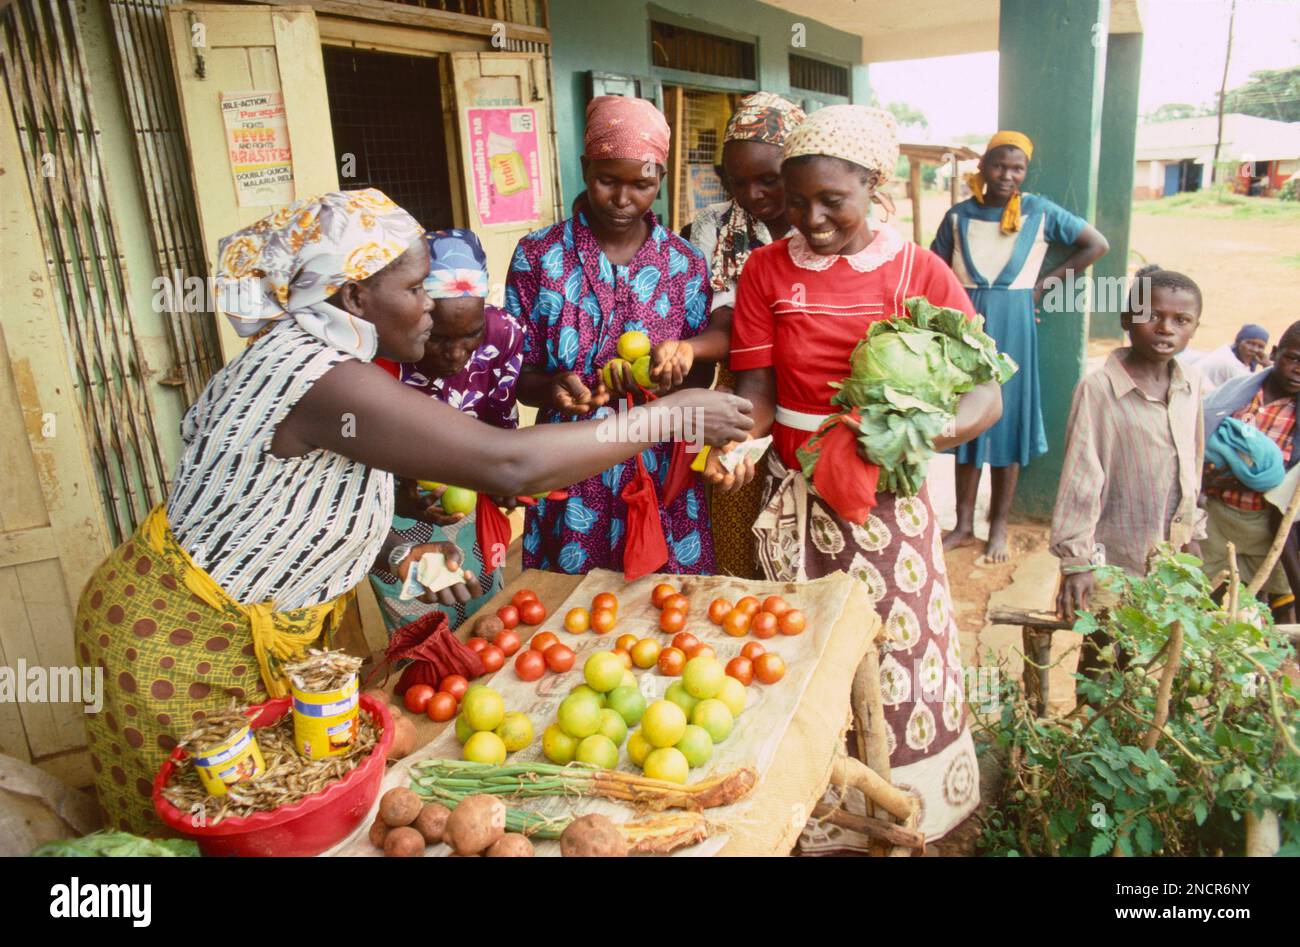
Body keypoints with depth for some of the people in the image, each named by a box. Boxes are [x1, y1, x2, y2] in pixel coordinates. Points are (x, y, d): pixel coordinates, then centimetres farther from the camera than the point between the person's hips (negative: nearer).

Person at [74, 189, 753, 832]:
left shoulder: (303, 354, 0)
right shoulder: (321, 375, -32)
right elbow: (509, 465, -38)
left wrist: (398, 555, -8)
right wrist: (670, 416, -29)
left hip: (250, 634, 9)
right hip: (176, 647, -9)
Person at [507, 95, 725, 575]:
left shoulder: (685, 263, 1)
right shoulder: (538, 255, -3)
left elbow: (700, 377, 4)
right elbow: (521, 376, 0)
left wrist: (678, 362, -19)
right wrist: (553, 388, -23)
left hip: (662, 477, 1)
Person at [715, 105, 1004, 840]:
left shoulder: (920, 272, -6)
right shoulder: (767, 270, 0)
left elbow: (986, 397, -12)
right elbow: (757, 387, -4)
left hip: (889, 497, -1)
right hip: (794, 498, 2)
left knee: (900, 659, 9)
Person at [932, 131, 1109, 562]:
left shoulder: (1039, 212, 0)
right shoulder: (959, 215, 4)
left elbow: (1097, 244, 5)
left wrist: (1046, 282, -1)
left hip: (1013, 326, -1)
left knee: (1008, 421, 4)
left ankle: (999, 527, 16)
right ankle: (964, 524, 17)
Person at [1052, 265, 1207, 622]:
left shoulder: (1191, 384, 3)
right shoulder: (1098, 388, -16)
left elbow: (1193, 463, 14)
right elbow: (1080, 479, -15)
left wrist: (1192, 533, 17)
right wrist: (1076, 561, -15)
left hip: (1171, 552, 6)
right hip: (1114, 557, -5)